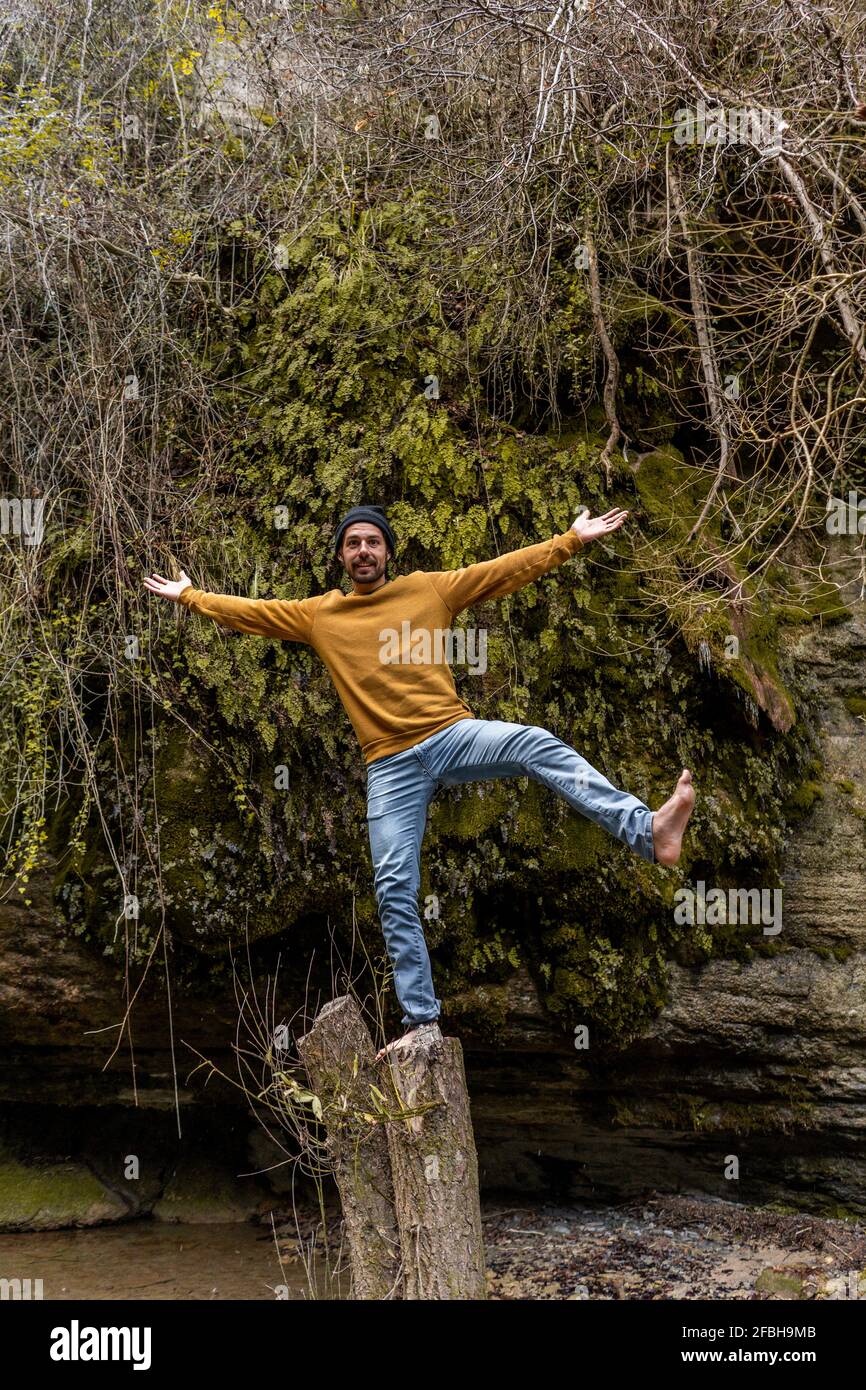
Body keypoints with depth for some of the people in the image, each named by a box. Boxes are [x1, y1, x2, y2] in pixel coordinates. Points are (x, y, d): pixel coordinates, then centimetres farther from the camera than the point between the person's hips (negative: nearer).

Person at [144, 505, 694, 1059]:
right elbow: (248, 611, 24)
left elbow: (510, 569, 8)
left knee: (536, 743, -31)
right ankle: (422, 1021, 4)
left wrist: (573, 539, 4)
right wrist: (189, 595, 26)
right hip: (392, 766, 2)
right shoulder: (319, 614, 14)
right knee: (395, 890, -3)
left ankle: (647, 831, -43)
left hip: (453, 735, -2)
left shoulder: (431, 588, 9)